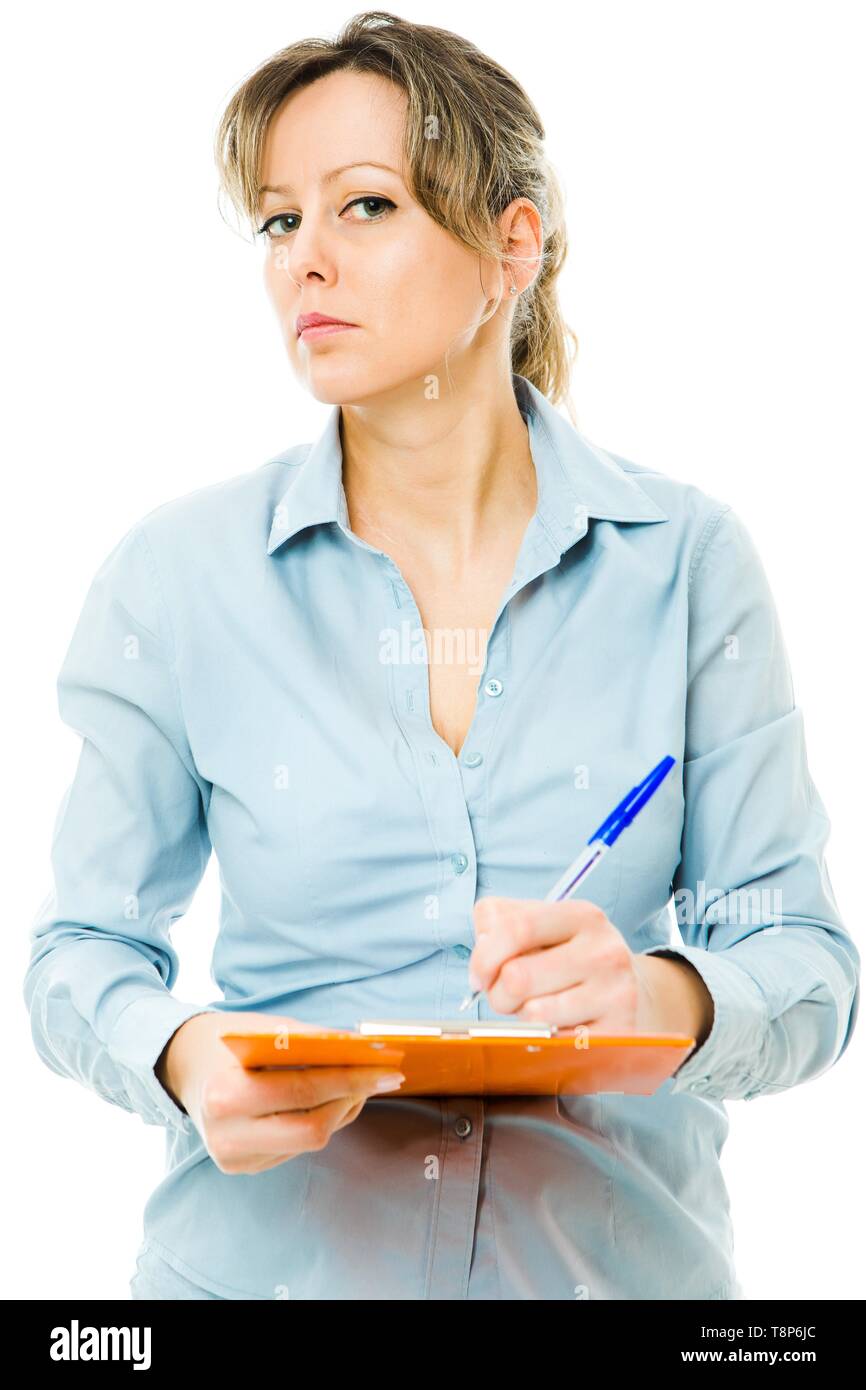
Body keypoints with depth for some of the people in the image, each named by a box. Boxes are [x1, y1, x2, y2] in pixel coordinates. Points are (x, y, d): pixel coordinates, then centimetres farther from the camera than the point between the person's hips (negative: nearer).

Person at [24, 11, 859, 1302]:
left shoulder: (685, 560, -6)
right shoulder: (179, 575, -6)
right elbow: (85, 949, 0)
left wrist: (666, 996, -26)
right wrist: (182, 1061, -21)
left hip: (623, 1256, 1)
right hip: (271, 1256, 0)